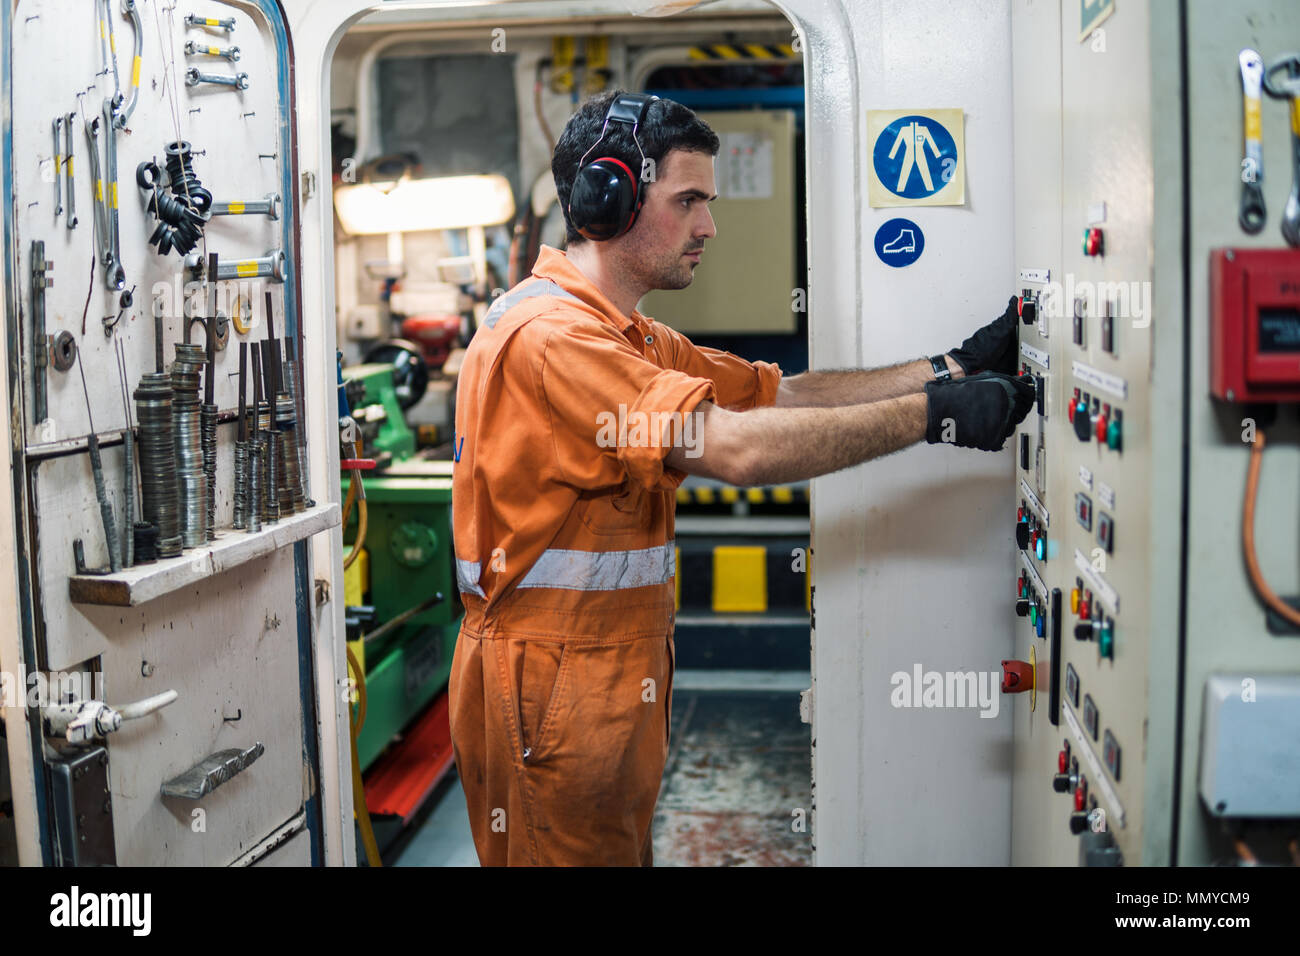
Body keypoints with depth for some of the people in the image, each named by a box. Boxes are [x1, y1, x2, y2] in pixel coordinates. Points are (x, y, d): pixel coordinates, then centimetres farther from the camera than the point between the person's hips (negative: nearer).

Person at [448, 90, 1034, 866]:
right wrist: (933, 416, -19)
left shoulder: (632, 339, 14)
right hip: (554, 688, -10)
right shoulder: (547, 335, -20)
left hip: (618, 677, 10)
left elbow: (780, 394, 7)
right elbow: (738, 448, -27)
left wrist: (953, 370, -1)